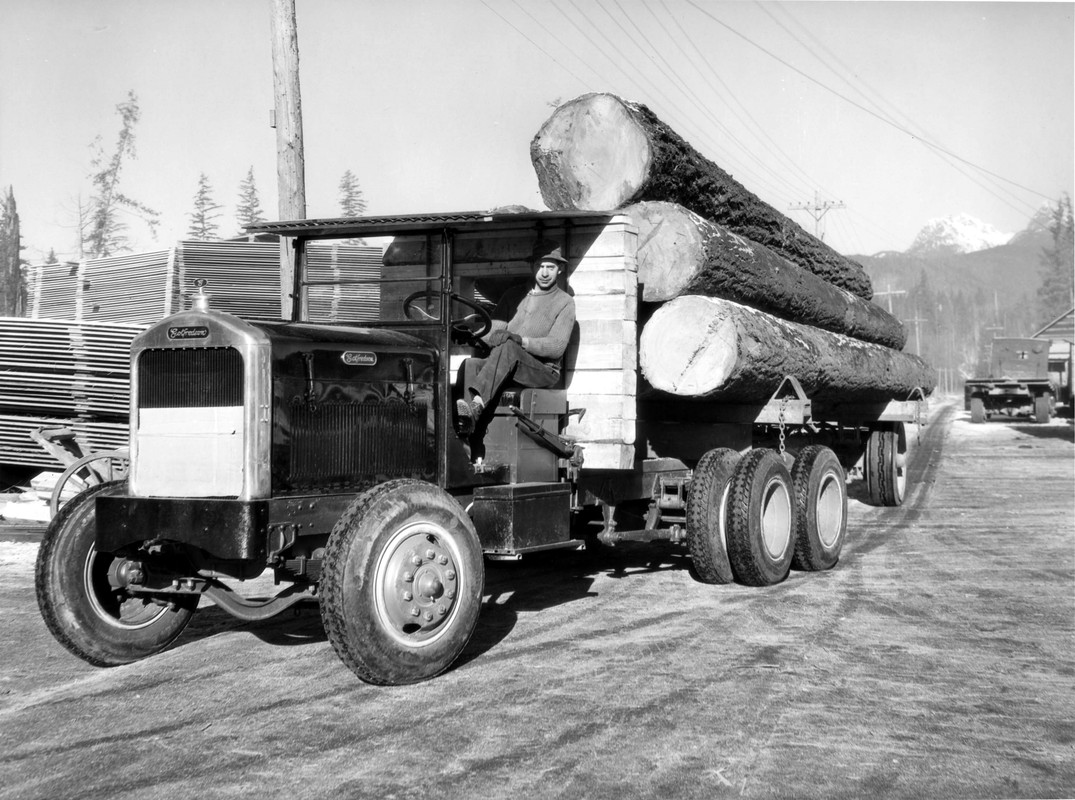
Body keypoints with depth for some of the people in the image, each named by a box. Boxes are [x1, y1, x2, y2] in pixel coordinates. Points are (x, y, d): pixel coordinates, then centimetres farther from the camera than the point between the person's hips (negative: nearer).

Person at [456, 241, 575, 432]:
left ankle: (476, 404, -50)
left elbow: (556, 347, -9)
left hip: (543, 370, -4)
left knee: (508, 347, -34)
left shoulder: (565, 302, 4)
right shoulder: (513, 296, 19)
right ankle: (468, 422, -48)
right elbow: (495, 332, 11)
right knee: (472, 364, -27)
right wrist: (478, 340, -14)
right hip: (507, 368, 4)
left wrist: (520, 340, -24)